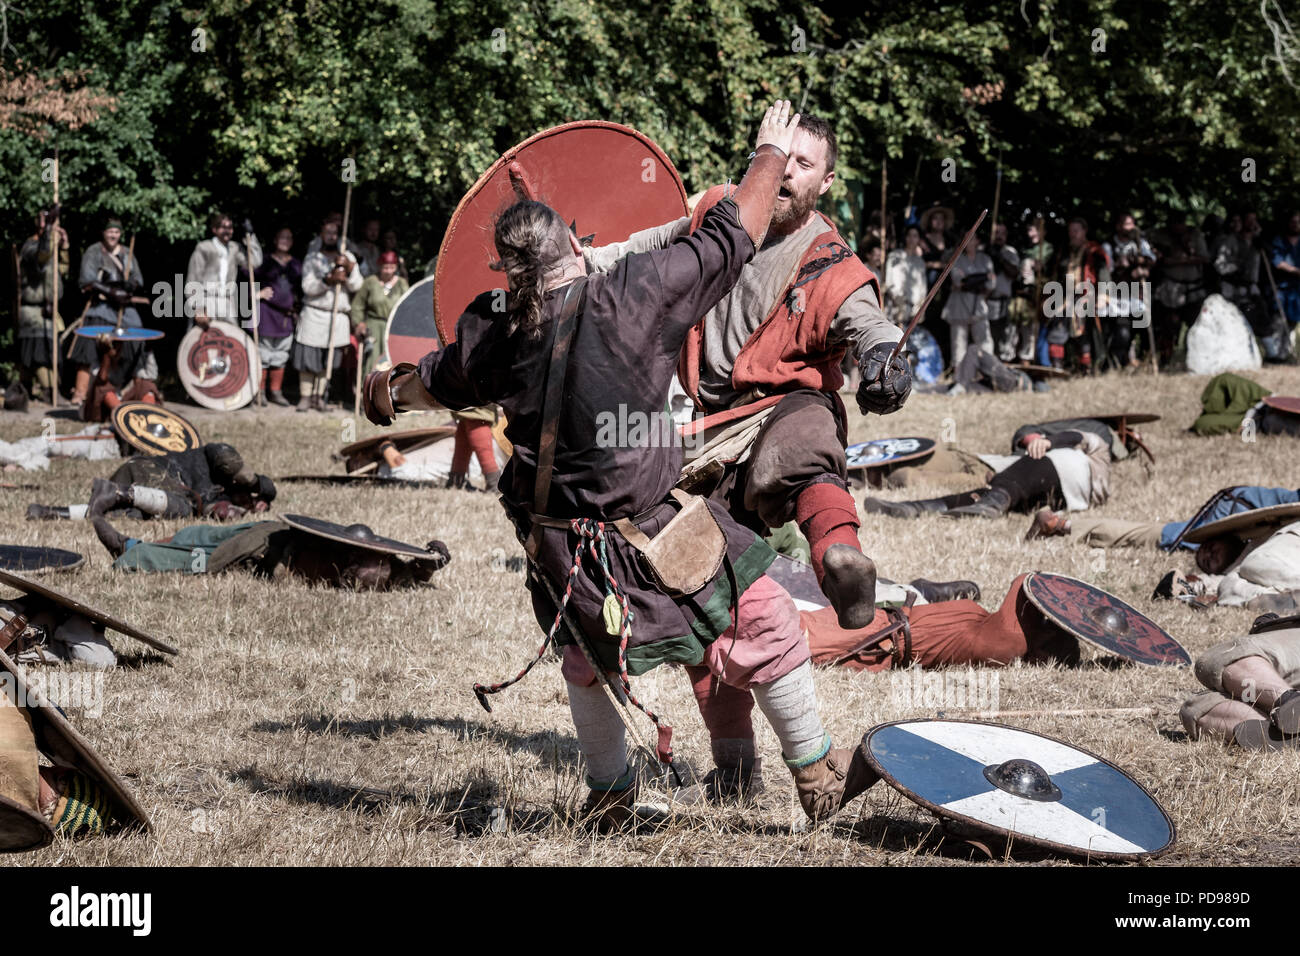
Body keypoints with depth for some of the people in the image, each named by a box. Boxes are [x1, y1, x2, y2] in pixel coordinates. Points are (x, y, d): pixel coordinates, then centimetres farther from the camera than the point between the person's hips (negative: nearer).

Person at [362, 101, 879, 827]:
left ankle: (609, 795, 41)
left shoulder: (494, 338, -2)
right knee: (764, 618, 7)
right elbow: (732, 236, -5)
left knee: (589, 656, 28)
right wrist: (772, 154, 12)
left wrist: (392, 391, 44)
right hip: (646, 534, -5)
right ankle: (818, 775, 15)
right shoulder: (636, 294, -15)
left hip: (556, 544, 5)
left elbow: (438, 381, 20)